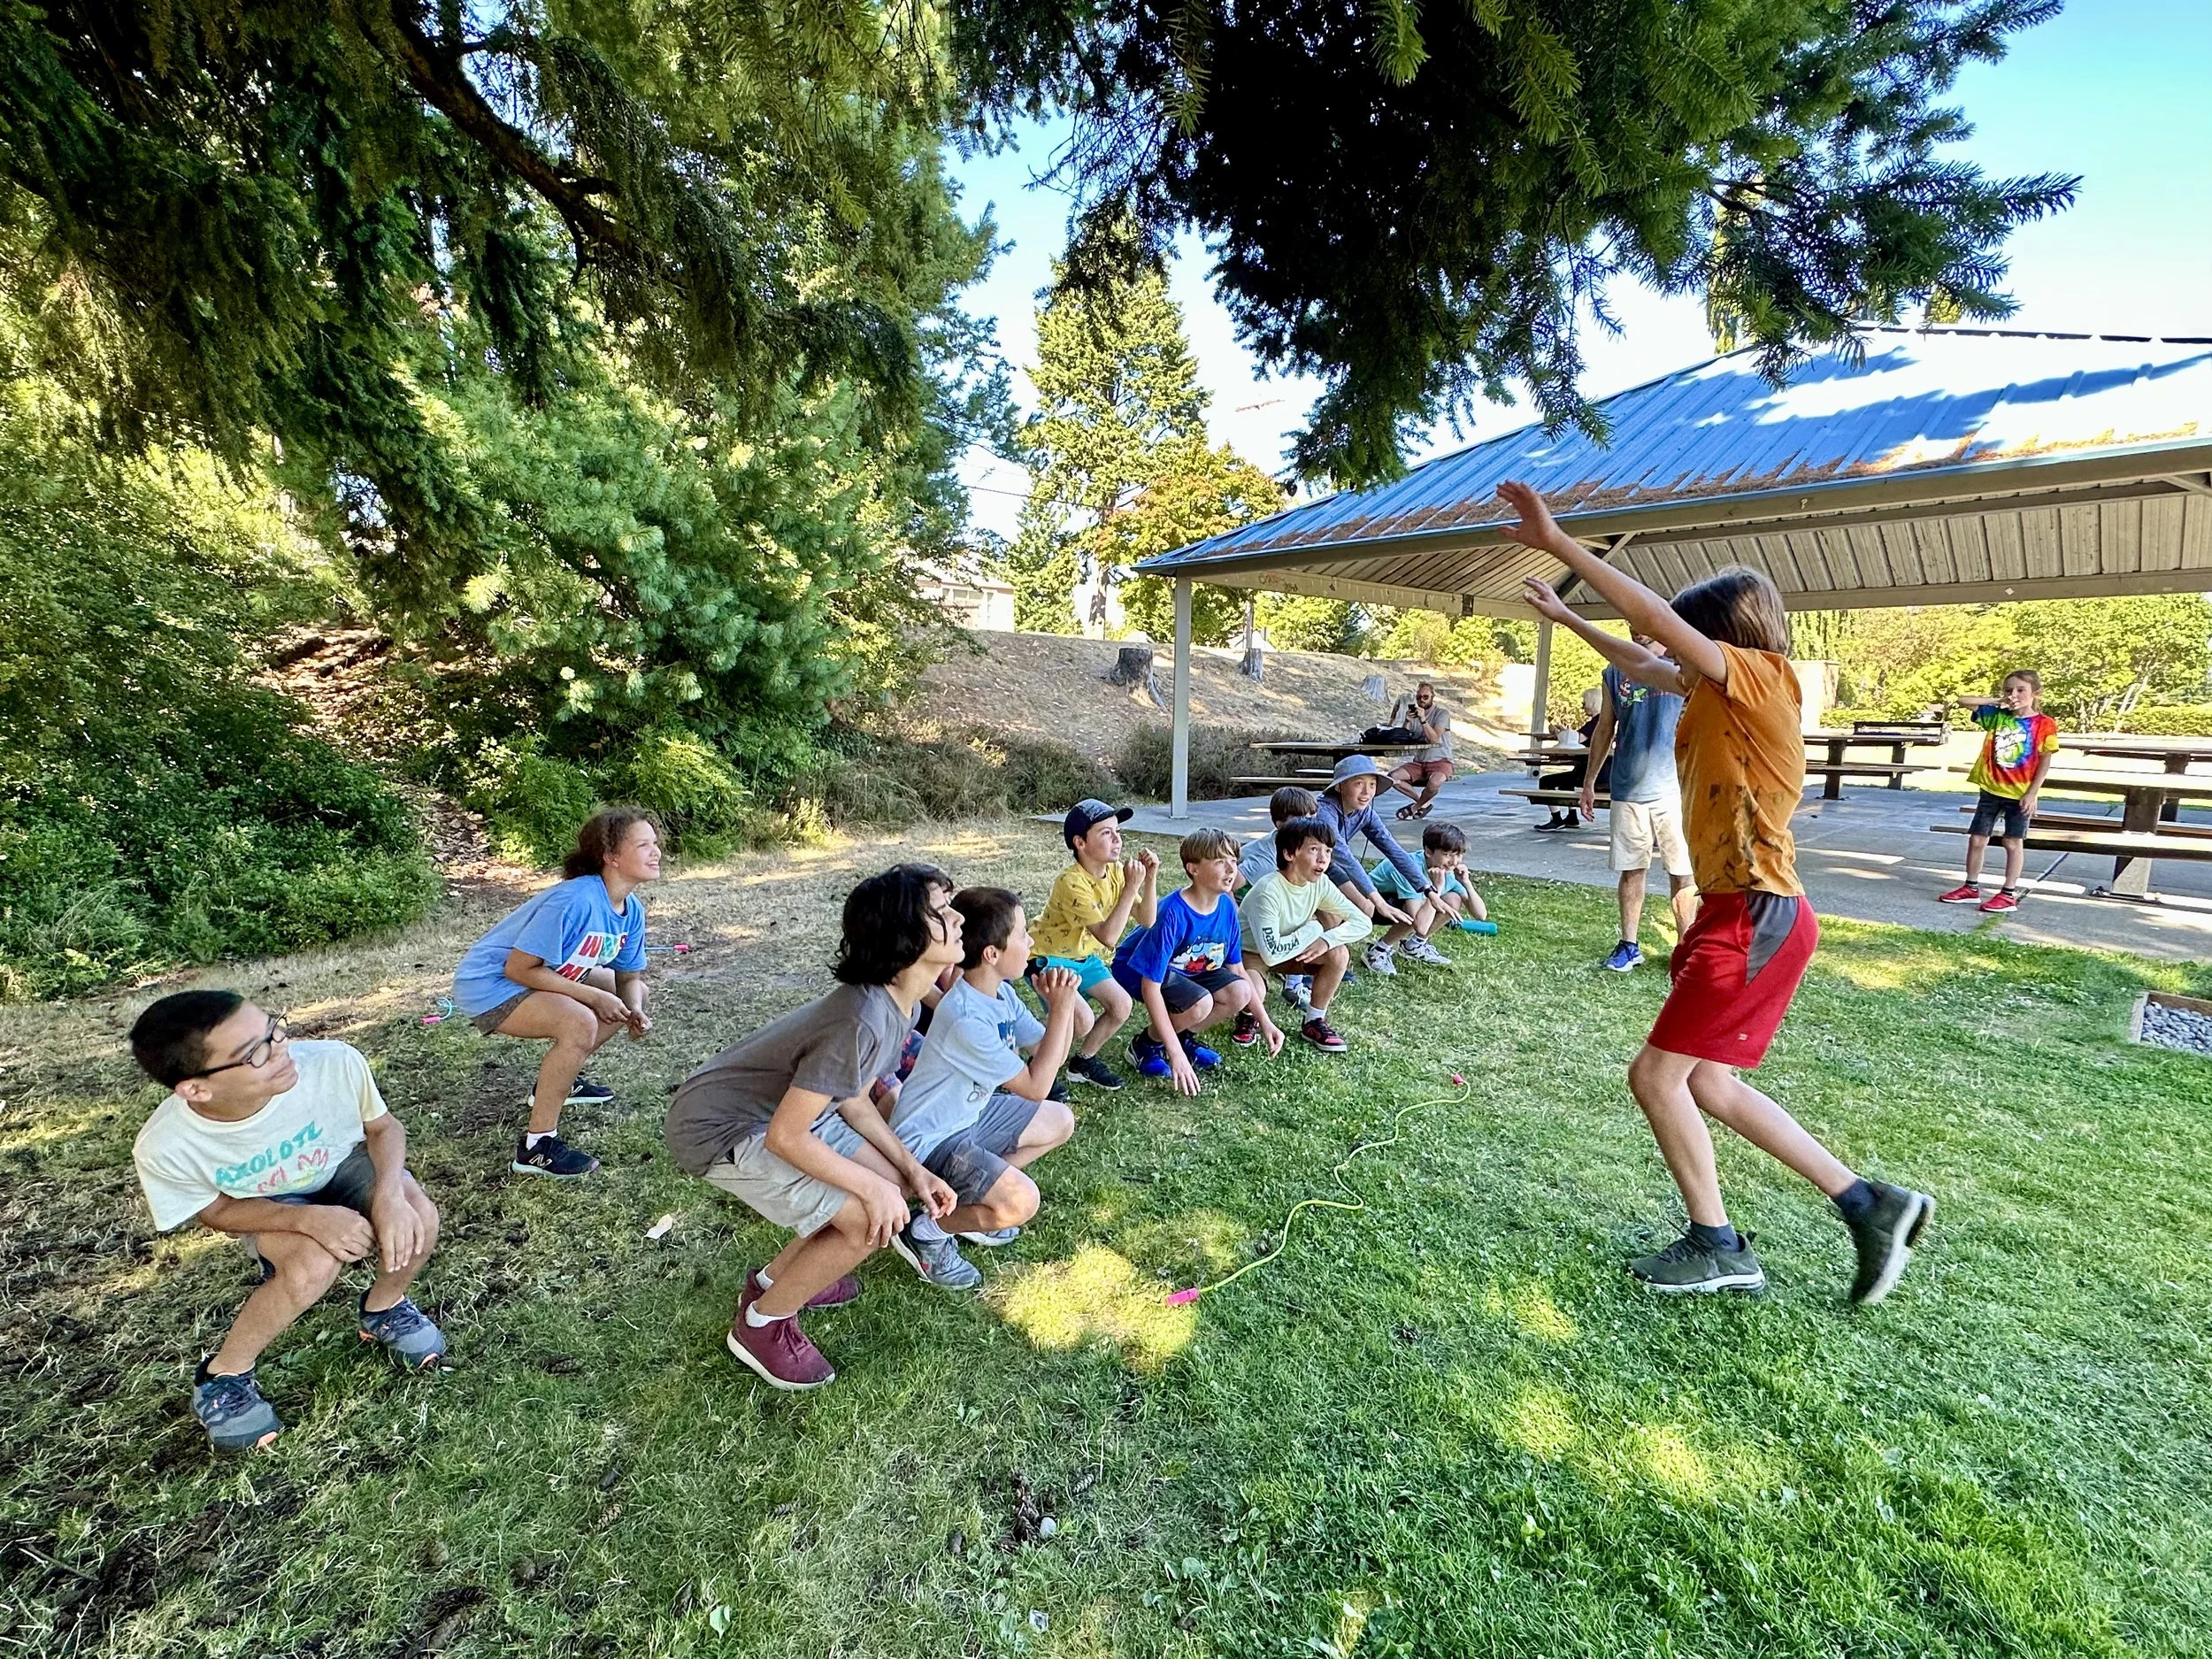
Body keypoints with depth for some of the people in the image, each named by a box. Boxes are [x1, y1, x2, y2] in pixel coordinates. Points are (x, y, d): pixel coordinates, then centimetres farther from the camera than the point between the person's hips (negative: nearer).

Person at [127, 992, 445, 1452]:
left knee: (416, 1217, -27)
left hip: (344, 1165, 1)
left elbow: (383, 1127, -14)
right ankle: (225, 1374, 0)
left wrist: (390, 1194, -31)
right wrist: (310, 1219, -31)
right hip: (266, 1209, -1)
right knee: (315, 1261, -30)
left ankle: (384, 1307, 6)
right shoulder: (165, 1147, -31)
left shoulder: (336, 1063, -34)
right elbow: (220, 1211, -13)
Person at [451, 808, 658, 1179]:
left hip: (541, 979, 9)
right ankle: (536, 1146, -17)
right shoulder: (575, 900, -31)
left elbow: (628, 977, 5)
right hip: (490, 983, -9)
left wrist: (634, 1010, -16)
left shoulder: (632, 910, -5)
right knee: (580, 1023, -31)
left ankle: (558, 1080, 24)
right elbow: (518, 969, -26)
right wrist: (592, 995, -25)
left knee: (634, 996, 10)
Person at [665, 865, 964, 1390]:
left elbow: (851, 1099, 6)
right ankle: (761, 1325, 11)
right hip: (721, 1131, -9)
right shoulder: (865, 1021, -34)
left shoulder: (897, 1002, -5)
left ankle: (776, 1279, 26)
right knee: (874, 1218, -12)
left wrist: (912, 1169, -2)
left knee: (894, 1187, 6)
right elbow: (785, 1136, -27)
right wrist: (871, 1187, -16)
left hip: (778, 1107, 9)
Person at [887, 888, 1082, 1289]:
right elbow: (1035, 1087, -23)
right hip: (929, 1139, -10)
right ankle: (925, 1233, -1)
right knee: (1020, 1202, -27)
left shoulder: (1001, 991, -4)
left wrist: (1062, 1003, -14)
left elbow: (1050, 1055, 2)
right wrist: (1061, 1008, -23)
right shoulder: (966, 1019, -32)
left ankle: (972, 1200, 16)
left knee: (1061, 1123, 15)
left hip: (968, 1114, 10)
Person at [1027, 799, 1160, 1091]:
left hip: (1084, 956, 7)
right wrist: (1131, 887, -36)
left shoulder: (1116, 871, -8)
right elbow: (1108, 936, -35)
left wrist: (1150, 879, -23)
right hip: (1048, 958, -7)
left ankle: (1083, 1061, 16)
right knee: (1083, 1020, -24)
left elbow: (1147, 920, -10)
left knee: (1122, 1005, -8)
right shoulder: (1072, 882, -31)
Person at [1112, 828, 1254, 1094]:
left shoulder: (1227, 906, -13)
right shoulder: (1172, 914, -33)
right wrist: (1176, 1054, -32)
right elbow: (1151, 986, -32)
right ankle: (1146, 1044, -3)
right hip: (1138, 971, -6)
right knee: (1200, 1003, -31)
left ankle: (1182, 1036, 9)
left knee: (1240, 994, -16)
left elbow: (1237, 970, 0)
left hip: (1186, 970, 7)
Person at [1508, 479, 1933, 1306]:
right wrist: (1563, 615, 31)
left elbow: (1656, 615, -21)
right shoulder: (1717, 690, 12)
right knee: (1708, 1085, 14)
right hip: (1733, 913, 10)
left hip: (1756, 918, -10)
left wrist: (1558, 542, -21)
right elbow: (1641, 661, 27)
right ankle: (1870, 1204, 22)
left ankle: (1718, 1247, 13)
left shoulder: (1761, 675, -11)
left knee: (1657, 1075, -3)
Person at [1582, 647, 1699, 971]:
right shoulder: (1616, 671, 10)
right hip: (1627, 789, 3)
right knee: (1631, 869, 9)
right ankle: (1629, 945, 19)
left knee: (1682, 873, 4)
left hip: (1673, 789, -2)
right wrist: (1589, 781, 13)